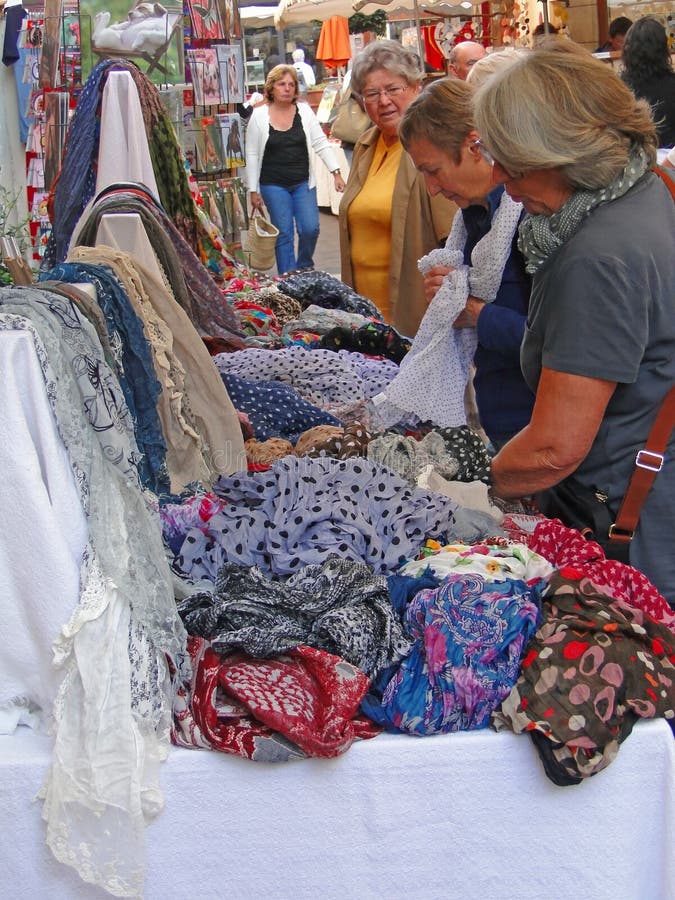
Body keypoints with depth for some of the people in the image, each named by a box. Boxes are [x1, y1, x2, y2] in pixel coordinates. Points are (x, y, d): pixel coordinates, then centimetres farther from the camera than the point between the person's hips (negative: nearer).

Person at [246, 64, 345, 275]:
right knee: (284, 234, -2)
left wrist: (336, 173, -6)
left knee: (310, 228, -5)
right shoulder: (259, 116, -3)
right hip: (273, 185, -2)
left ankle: (304, 267, 23)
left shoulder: (304, 111, 2)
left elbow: (321, 143, 3)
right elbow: (252, 155, 0)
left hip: (303, 182, 2)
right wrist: (253, 190, -2)